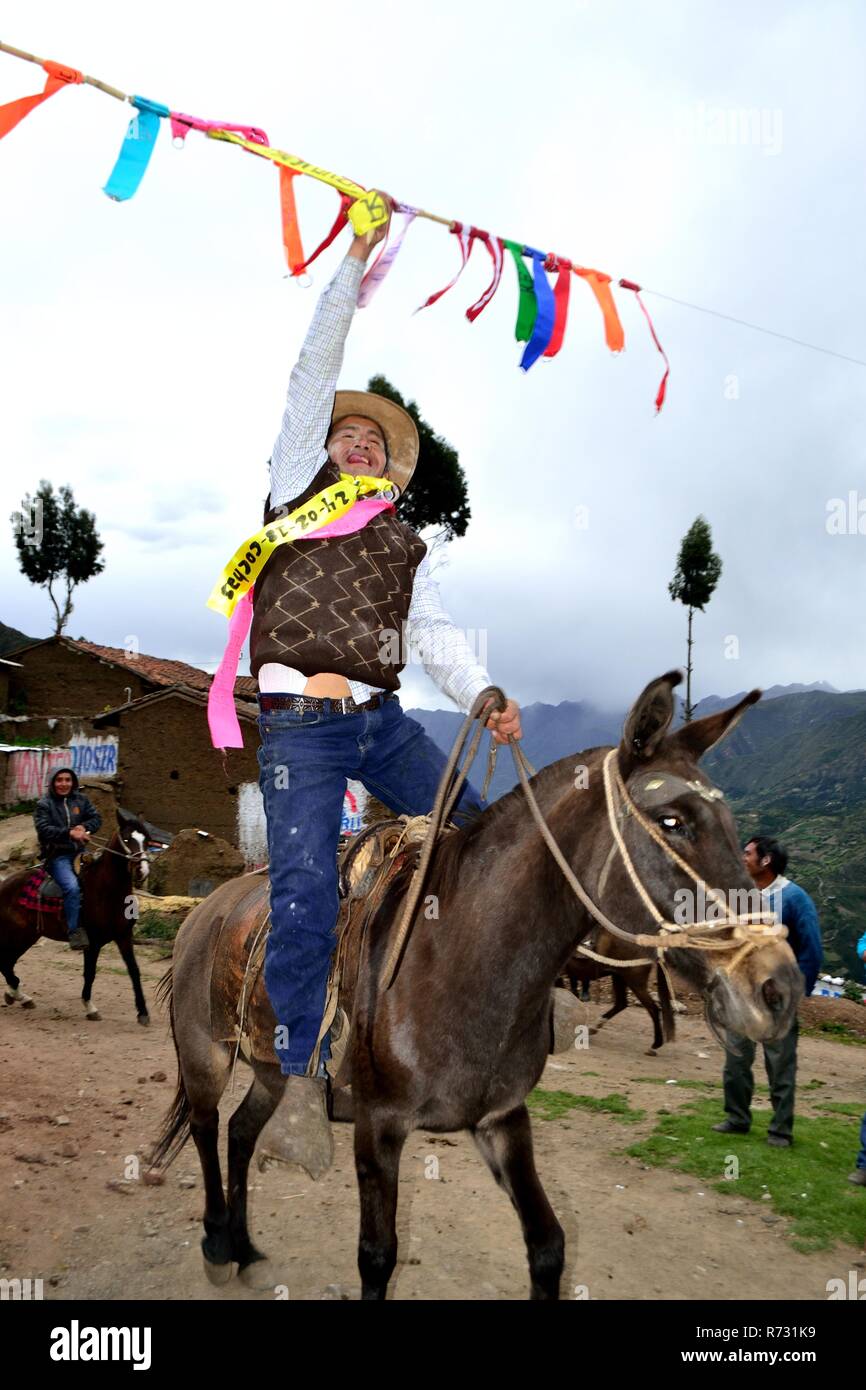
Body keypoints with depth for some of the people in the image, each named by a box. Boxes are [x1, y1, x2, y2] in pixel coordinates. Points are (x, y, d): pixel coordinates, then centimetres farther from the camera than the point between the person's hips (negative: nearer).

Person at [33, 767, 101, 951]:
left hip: (80, 852, 6)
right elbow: (44, 829, -14)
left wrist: (84, 827, -14)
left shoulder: (80, 799, 12)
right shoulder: (44, 804, -1)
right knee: (72, 887, -29)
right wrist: (69, 833, -28)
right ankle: (75, 930, -22)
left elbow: (96, 818, 9)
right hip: (57, 855, -6)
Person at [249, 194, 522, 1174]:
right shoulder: (297, 484, 13)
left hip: (385, 721, 5)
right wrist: (357, 262, 7)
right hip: (299, 722, -4)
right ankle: (300, 1084, -7)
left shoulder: (405, 546, 20)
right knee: (305, 892, -13)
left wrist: (484, 698, -11)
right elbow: (314, 374, 9)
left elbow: (436, 635, 7)